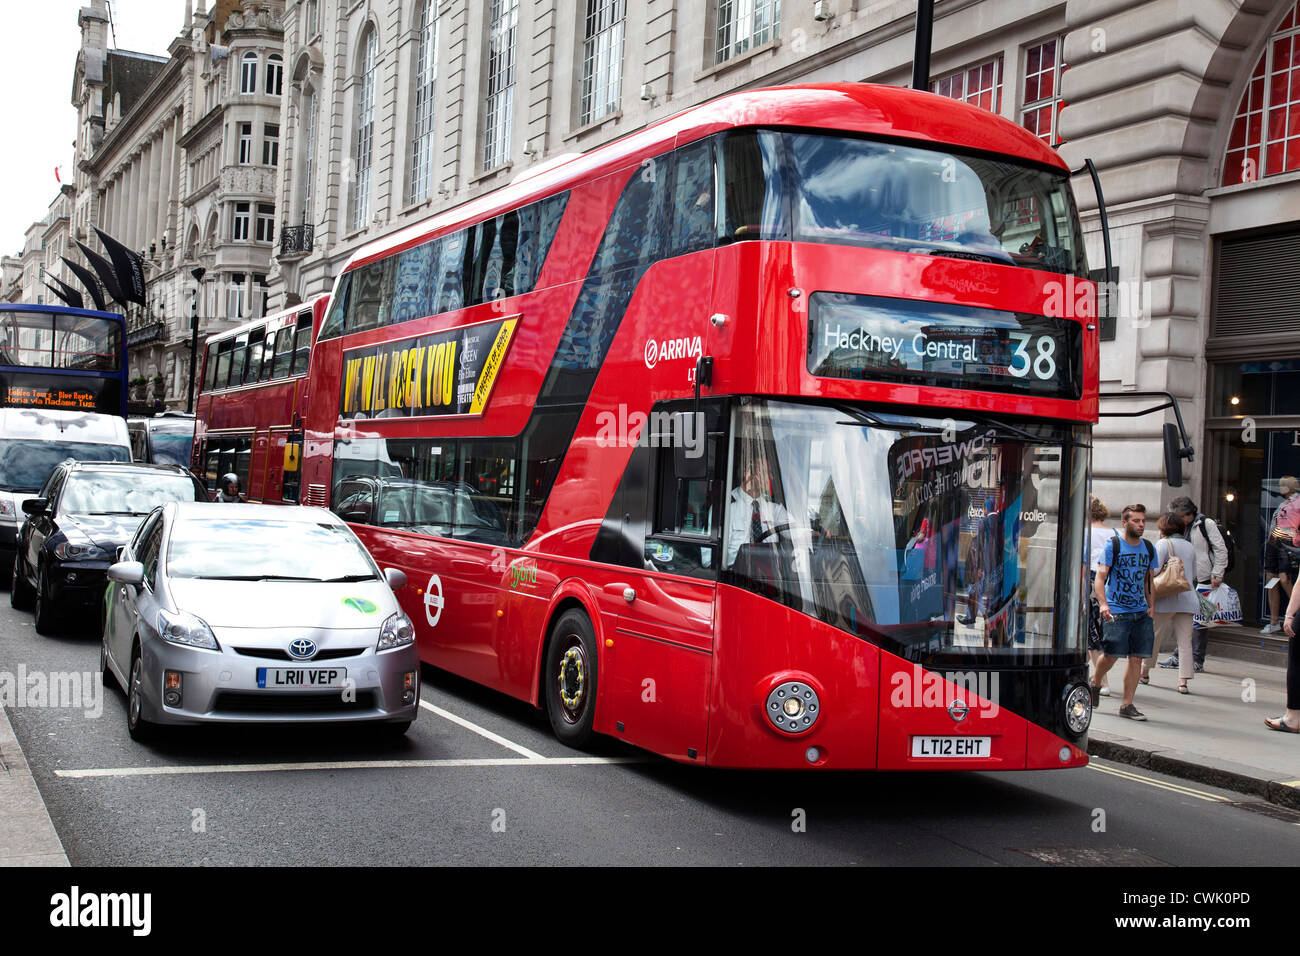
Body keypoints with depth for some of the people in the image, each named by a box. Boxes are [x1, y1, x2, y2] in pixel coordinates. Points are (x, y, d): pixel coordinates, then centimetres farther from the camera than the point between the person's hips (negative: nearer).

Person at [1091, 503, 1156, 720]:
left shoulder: (1148, 548, 12)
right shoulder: (1113, 546, -4)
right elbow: (1100, 578, -10)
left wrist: (1150, 605, 12)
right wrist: (1103, 603, -24)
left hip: (1141, 612, 5)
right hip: (1116, 612, -5)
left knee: (1136, 658, -1)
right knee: (1111, 655, -7)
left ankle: (1127, 705, 5)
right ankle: (1096, 682, 25)